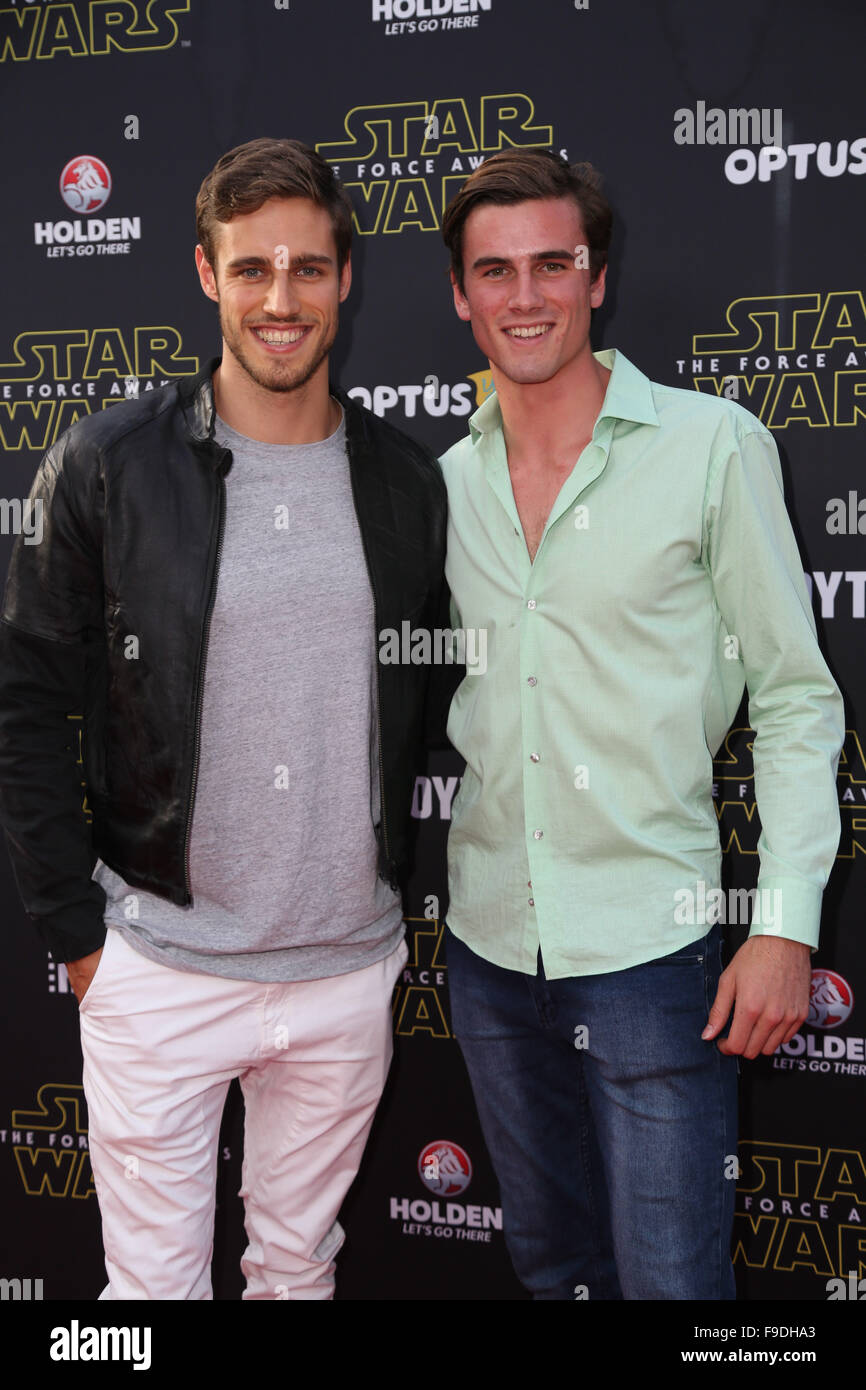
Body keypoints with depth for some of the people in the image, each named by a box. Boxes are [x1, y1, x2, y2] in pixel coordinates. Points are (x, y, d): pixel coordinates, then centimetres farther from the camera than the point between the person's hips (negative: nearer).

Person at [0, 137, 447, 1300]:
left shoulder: (407, 483, 2)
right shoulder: (106, 467, -8)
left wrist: (406, 895, 6)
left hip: (350, 970, 3)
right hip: (160, 970, -2)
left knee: (301, 1267, 20)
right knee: (156, 1281, 9)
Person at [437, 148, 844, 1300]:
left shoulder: (713, 447, -7)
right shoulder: (447, 480, 5)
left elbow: (795, 697, -6)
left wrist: (786, 925, -11)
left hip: (647, 942, -4)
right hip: (486, 942, 5)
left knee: (670, 1275, 3)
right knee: (551, 1258, 19)